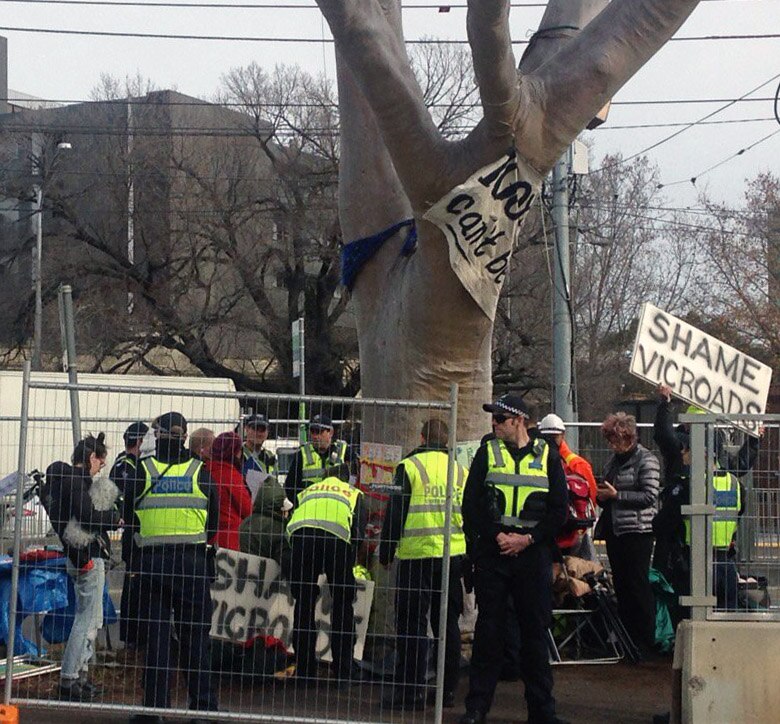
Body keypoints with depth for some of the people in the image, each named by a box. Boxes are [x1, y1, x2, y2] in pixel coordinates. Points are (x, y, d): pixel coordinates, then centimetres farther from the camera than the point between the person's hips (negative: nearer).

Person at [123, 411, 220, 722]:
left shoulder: (144, 469, 0)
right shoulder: (199, 470, 1)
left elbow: (128, 513, 8)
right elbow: (214, 518, 5)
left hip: (152, 560, 0)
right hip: (193, 562, 0)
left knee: (156, 634, 4)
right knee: (194, 633, 6)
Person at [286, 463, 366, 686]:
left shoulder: (307, 491, 38)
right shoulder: (353, 493, 31)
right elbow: (359, 530, 19)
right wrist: (349, 565, 28)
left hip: (301, 534, 2)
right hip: (337, 536, -2)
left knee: (303, 604, 12)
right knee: (342, 606, 10)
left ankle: (304, 671, 12)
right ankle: (343, 673, 10)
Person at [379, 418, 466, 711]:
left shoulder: (409, 467, -5)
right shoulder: (461, 472, 10)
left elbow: (395, 514, -5)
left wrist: (386, 554, 4)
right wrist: (468, 557, 26)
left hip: (418, 554, -4)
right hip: (454, 556, 5)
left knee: (412, 623, -1)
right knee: (448, 624, 11)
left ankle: (411, 691, -4)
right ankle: (448, 689, 15)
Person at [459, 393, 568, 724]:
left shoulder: (547, 456, 7)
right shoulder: (487, 453, 9)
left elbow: (559, 509, 3)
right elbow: (471, 504, 4)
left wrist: (527, 539, -9)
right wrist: (496, 536, -9)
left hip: (533, 554, 0)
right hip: (492, 554, 0)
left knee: (535, 630, 3)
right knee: (488, 630, 1)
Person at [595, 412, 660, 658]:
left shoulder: (646, 460, -7)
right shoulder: (613, 460, 16)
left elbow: (649, 496, -14)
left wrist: (615, 495, -14)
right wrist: (602, 496, 5)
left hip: (637, 531, -8)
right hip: (614, 531, 8)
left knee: (638, 586, -6)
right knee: (621, 586, 10)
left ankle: (645, 644, -2)